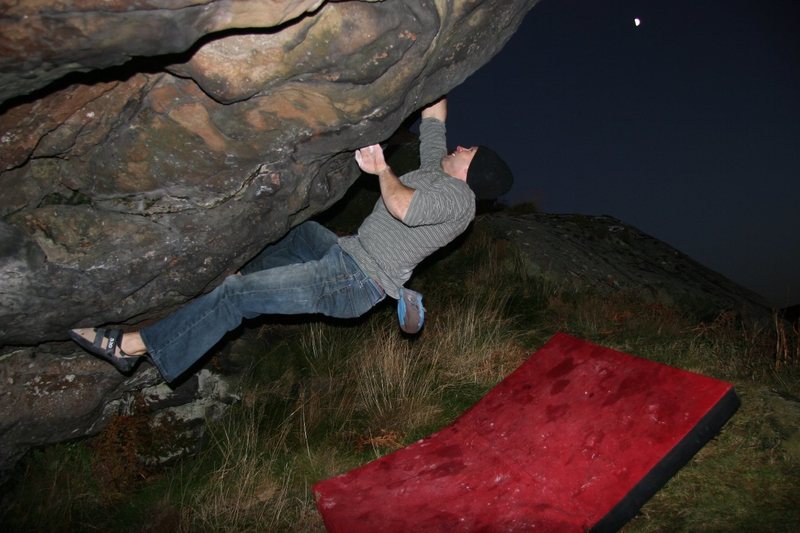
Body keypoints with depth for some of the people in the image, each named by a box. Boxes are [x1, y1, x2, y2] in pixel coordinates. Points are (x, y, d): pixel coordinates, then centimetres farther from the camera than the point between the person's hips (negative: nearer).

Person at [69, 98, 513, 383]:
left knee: (237, 295, -12)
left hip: (353, 284, -9)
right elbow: (434, 113, 24)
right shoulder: (435, 168, 13)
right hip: (347, 253, 10)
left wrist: (383, 169, -16)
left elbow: (402, 206, -34)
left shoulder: (459, 199, -14)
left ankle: (133, 346, -5)